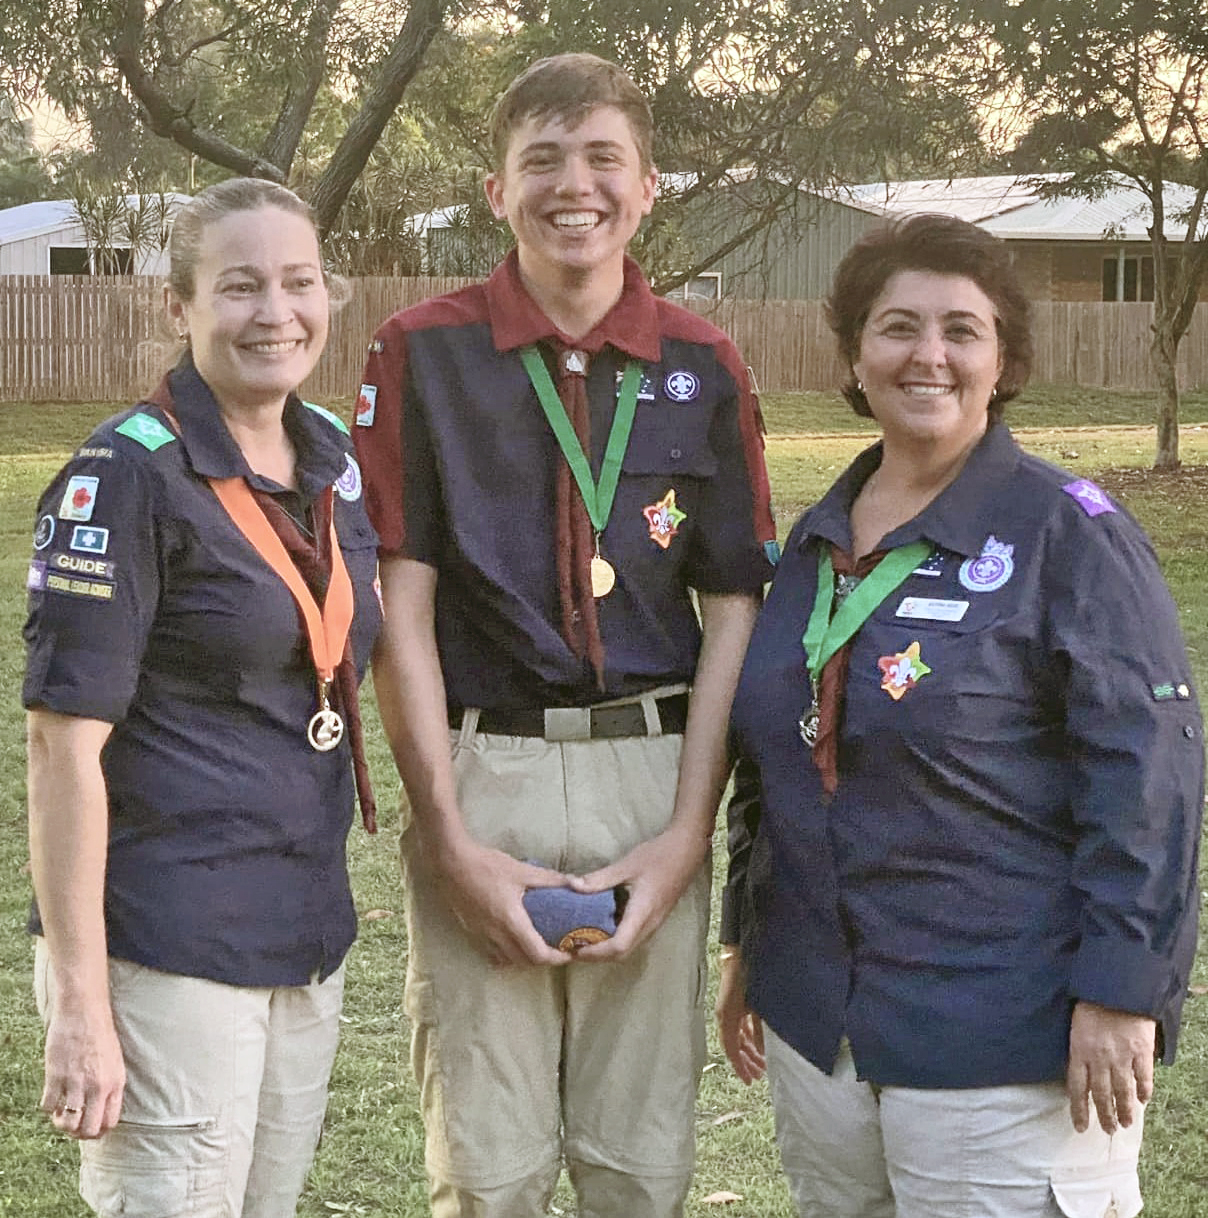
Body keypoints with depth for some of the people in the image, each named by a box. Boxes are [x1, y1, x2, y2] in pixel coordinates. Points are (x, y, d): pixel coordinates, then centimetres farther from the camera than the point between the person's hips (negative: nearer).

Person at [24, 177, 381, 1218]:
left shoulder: (333, 457, 8)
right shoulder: (125, 478, -13)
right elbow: (65, 743, -15)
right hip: (167, 953, -7)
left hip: (307, 937, 7)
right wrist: (78, 1002, -18)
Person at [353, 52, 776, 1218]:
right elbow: (399, 606, -2)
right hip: (480, 775, -2)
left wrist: (689, 829, -3)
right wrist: (451, 839, -8)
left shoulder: (701, 368, 6)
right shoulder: (425, 353, 1)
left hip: (653, 780, 2)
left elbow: (734, 609, 6)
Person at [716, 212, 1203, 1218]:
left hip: (1003, 1048, -6)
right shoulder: (818, 541, 11)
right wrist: (746, 947, 20)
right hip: (815, 1022, 6)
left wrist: (1119, 992, -17)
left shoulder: (1067, 532, -8)